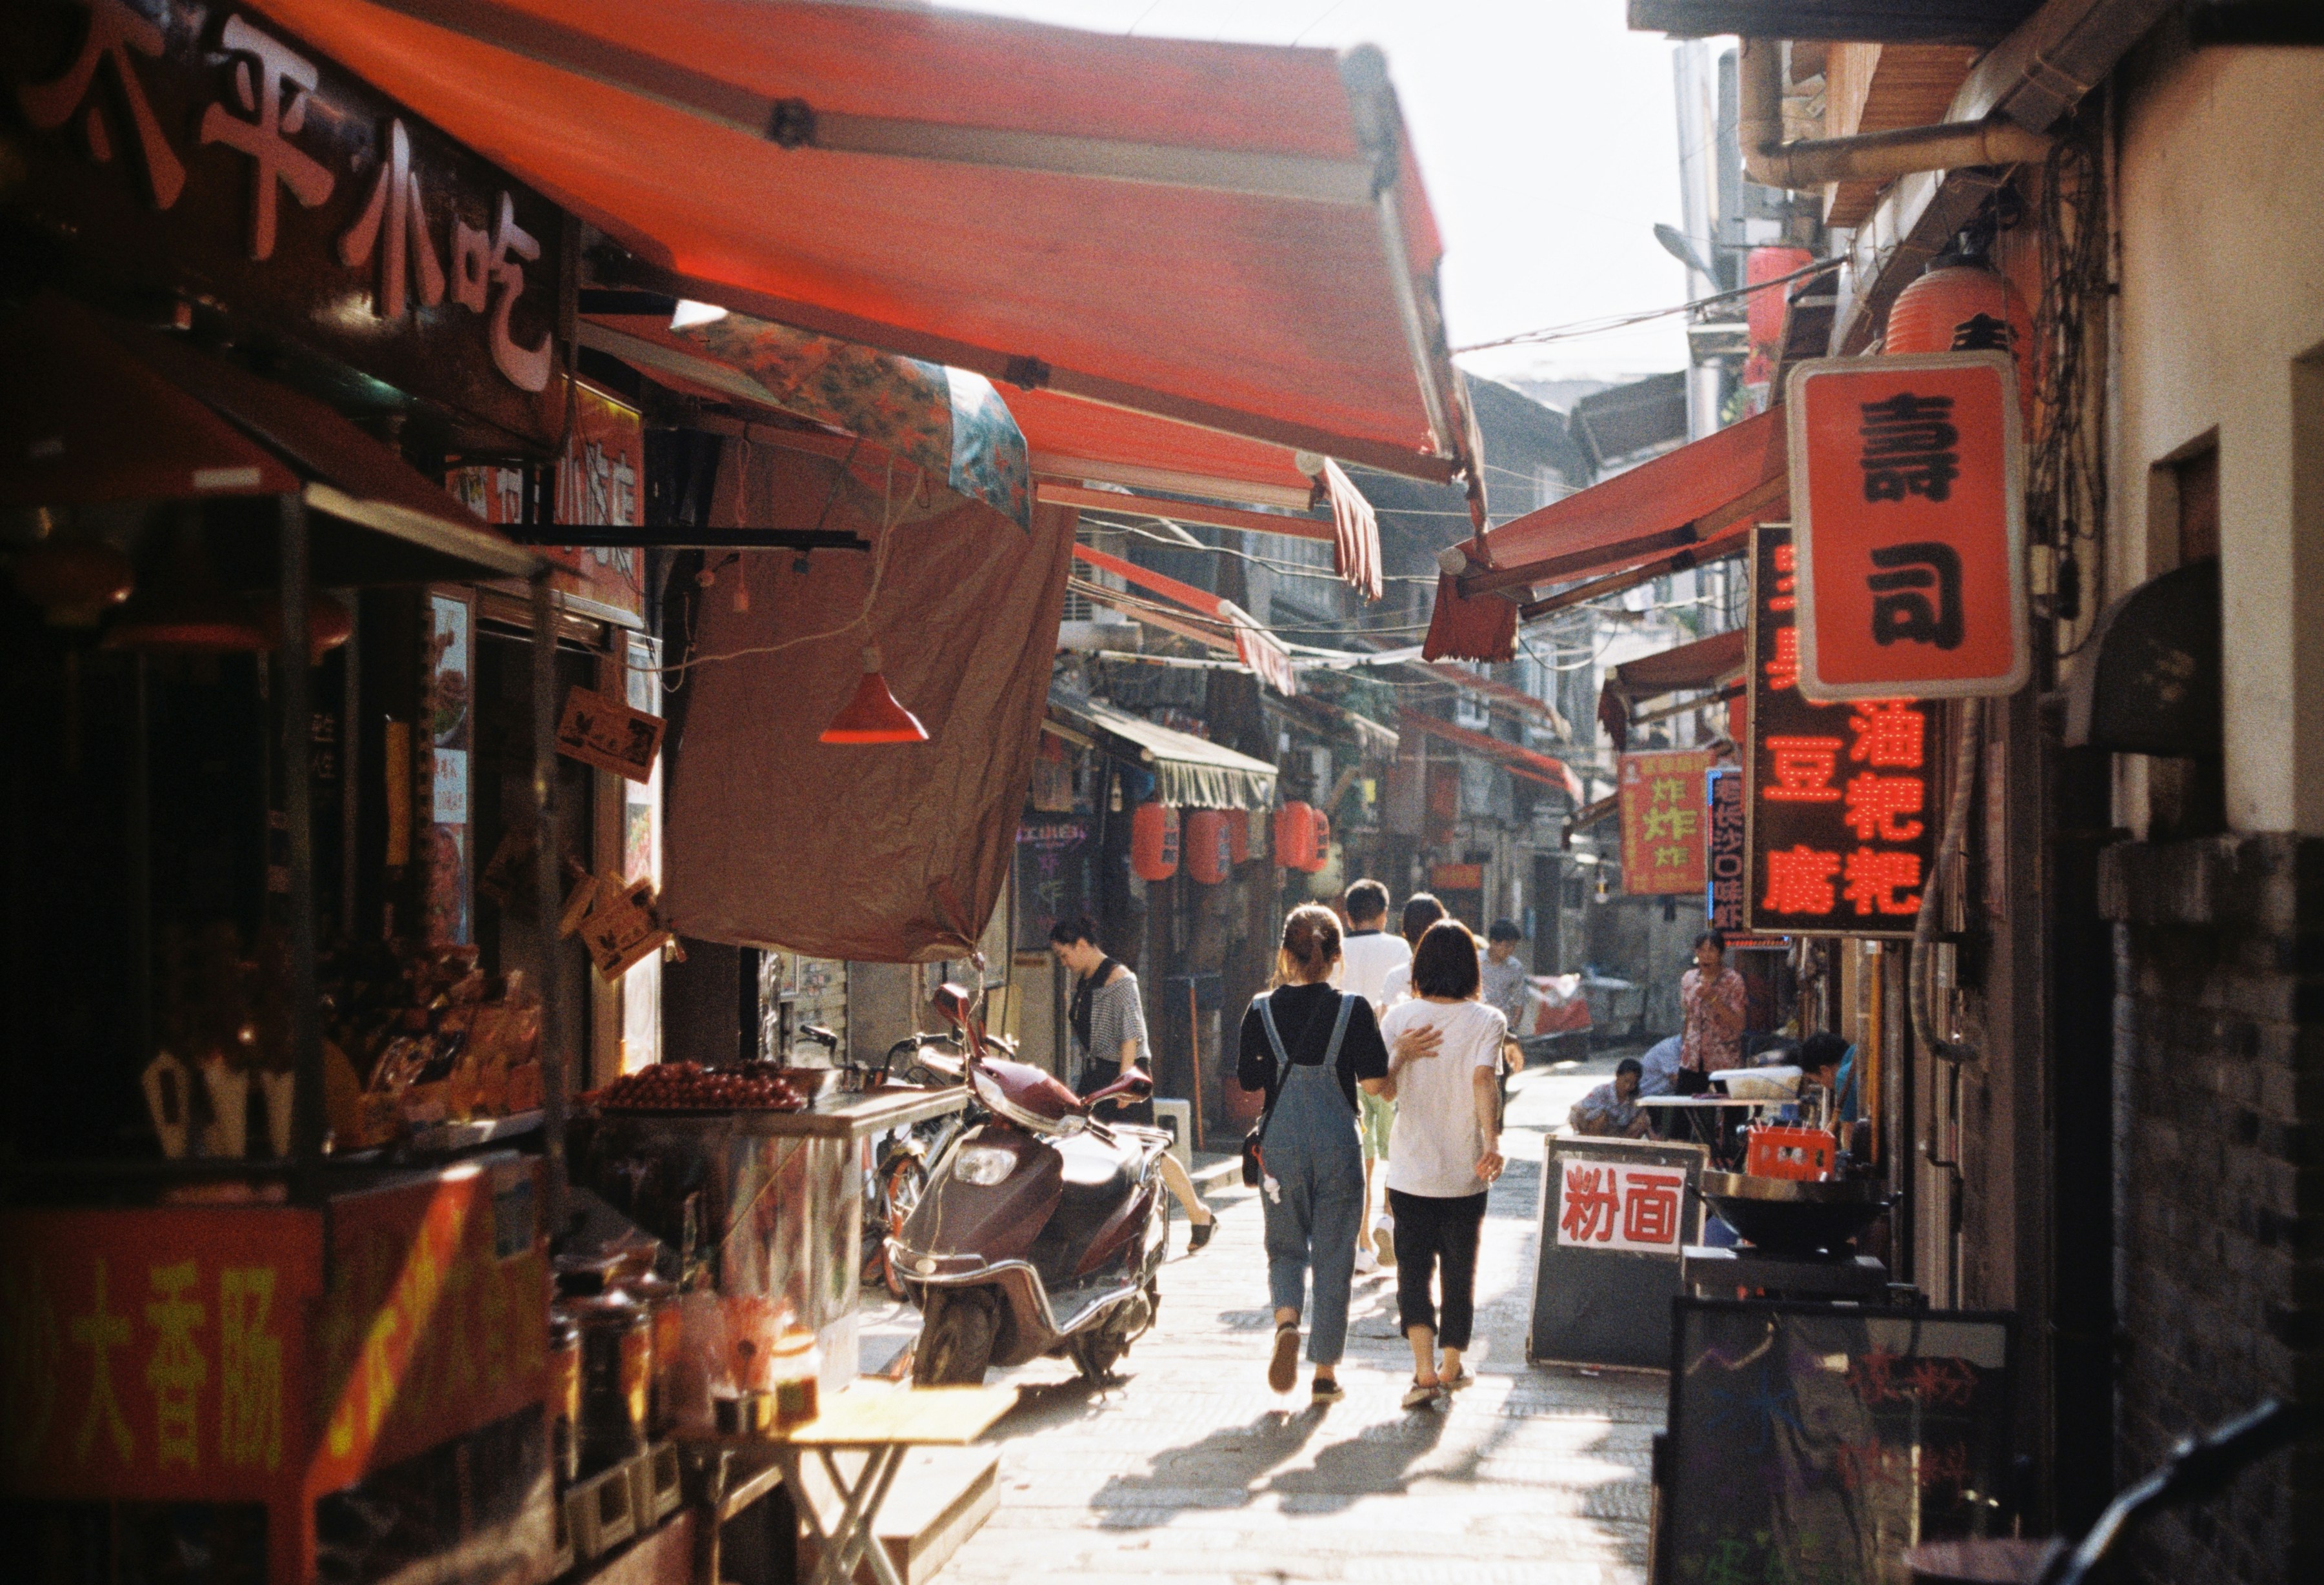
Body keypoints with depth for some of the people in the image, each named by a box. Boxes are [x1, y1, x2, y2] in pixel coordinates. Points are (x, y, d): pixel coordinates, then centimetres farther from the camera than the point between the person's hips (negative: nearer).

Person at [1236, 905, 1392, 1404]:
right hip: (1338, 1147, -1)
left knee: (1286, 1247, 16)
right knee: (1333, 1259, 9)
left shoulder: (1262, 1011, -4)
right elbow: (1374, 1082, -8)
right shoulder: (1353, 1011, -9)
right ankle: (1326, 1372, 12)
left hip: (1280, 1147, 1)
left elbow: (1247, 1079, 3)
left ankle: (1286, 1319, -14)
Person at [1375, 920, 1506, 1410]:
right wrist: (1492, 1141, -31)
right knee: (1460, 1267, 16)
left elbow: (1382, 1087, -1)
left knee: (1413, 1267, 4)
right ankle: (1451, 1366, 27)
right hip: (1465, 1169, 0)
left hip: (1411, 1169, 0)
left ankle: (1424, 1370, -14)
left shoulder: (1400, 1018, -3)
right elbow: (1483, 1080, -21)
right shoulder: (1486, 1021, -6)